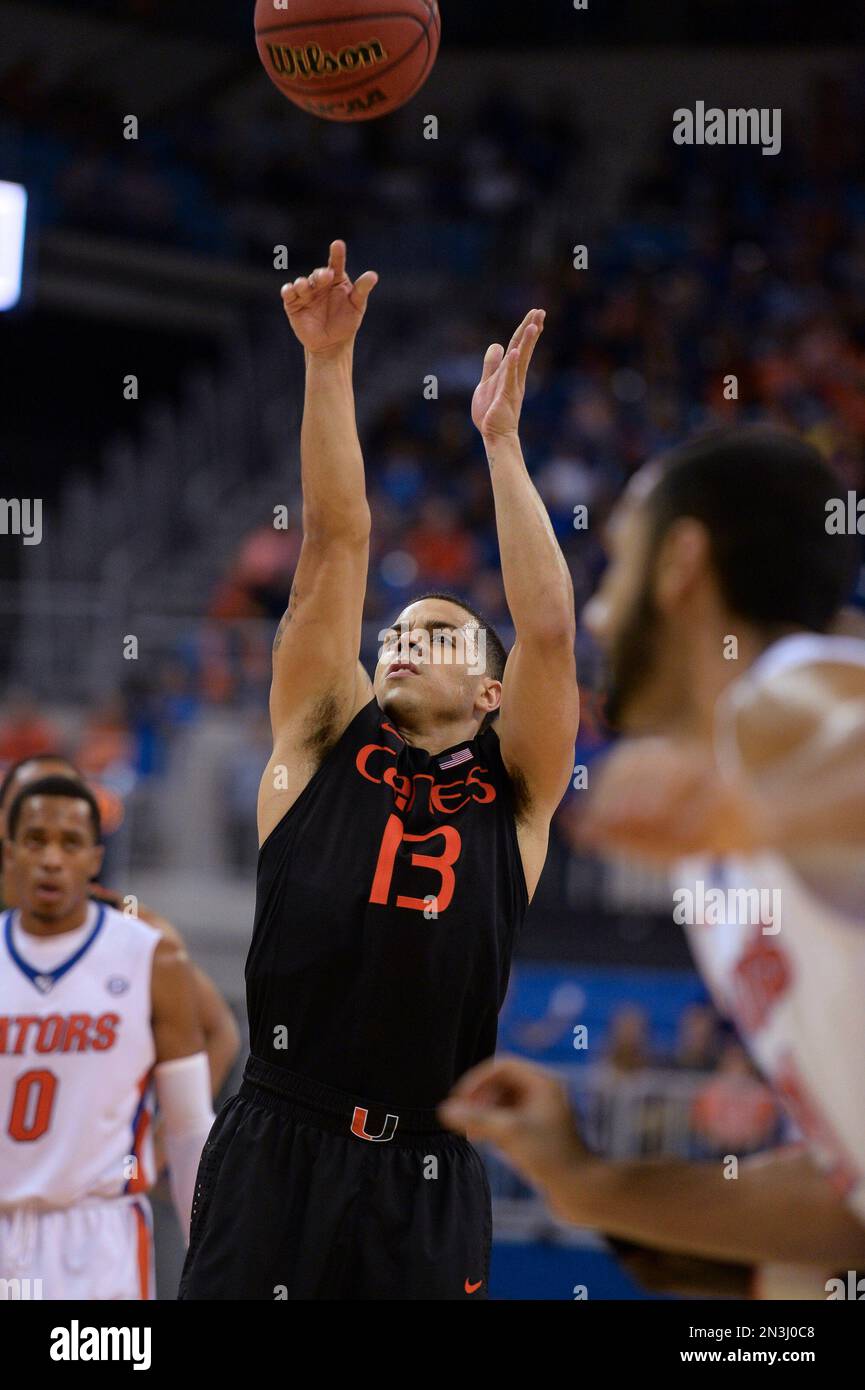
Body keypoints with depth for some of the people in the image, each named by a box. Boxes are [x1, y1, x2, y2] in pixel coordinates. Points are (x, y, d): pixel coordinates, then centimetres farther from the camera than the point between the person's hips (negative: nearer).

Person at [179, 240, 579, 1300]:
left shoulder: (512, 796, 11)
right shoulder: (322, 748, 12)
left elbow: (550, 633, -1)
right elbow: (334, 545, 6)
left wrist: (499, 439, -1)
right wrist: (328, 360, 1)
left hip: (426, 1178, 0)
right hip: (276, 1159, 0)